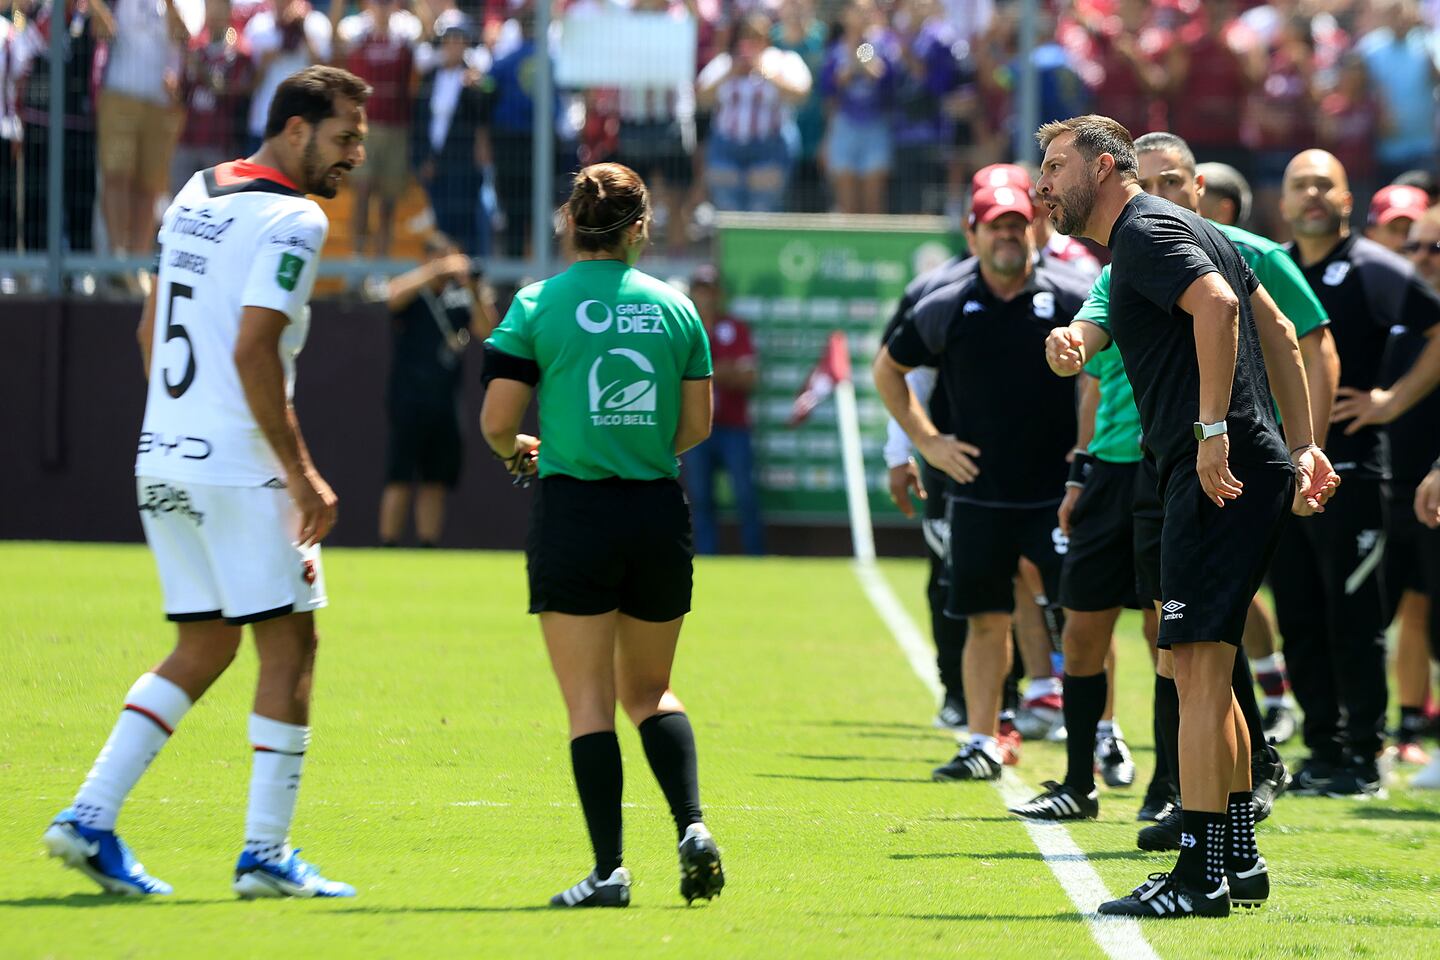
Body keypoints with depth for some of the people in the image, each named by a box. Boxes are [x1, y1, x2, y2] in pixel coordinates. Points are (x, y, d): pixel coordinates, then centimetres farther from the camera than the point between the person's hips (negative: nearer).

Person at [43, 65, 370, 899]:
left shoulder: (195, 195, 14)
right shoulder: (293, 220, -11)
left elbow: (150, 330, 20)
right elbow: (253, 351, -20)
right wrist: (302, 476, -16)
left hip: (163, 462, 8)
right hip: (239, 467, -8)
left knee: (203, 651, 13)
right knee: (289, 648, 0)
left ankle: (90, 816, 3)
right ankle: (266, 854, -1)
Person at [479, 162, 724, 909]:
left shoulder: (539, 305, -5)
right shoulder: (674, 308, 3)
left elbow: (496, 419, -7)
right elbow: (696, 425, 7)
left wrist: (516, 452, 15)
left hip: (574, 512, -3)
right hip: (659, 512, 3)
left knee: (591, 700, 0)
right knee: (650, 689, 18)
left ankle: (608, 869, -6)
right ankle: (692, 826, -2)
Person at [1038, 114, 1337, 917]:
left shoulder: (1147, 232, -8)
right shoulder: (1175, 231, 23)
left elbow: (1217, 306, -26)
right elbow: (1280, 333, 26)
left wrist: (1213, 428, -27)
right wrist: (1303, 447, 24)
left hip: (1218, 478, -11)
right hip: (1253, 474, 11)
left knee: (1199, 668, -12)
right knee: (1203, 670, 17)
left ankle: (1201, 879, -14)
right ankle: (1239, 859, 22)